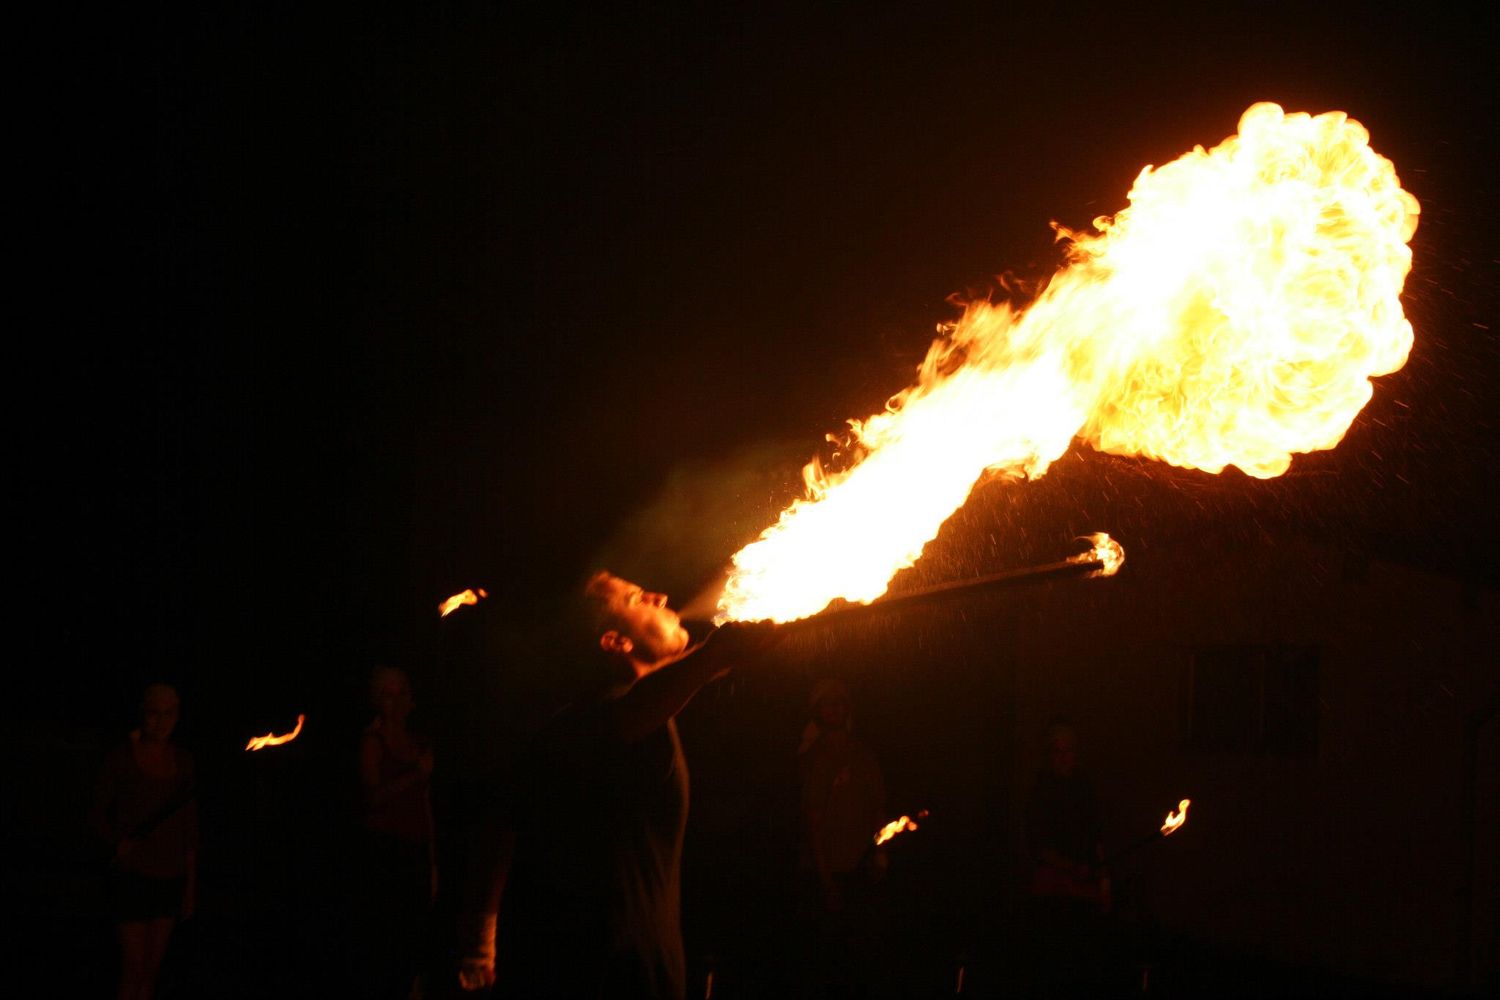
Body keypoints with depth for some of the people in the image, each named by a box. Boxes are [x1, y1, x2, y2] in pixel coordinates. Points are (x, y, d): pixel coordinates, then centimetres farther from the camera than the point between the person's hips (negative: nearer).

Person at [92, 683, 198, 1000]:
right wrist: (119, 844, -17)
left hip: (170, 878, 4)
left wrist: (190, 886, 9)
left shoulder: (183, 761, 5)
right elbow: (99, 814, 2)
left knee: (152, 969, 7)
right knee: (134, 969, -8)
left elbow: (190, 827, 9)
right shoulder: (121, 757, -6)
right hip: (132, 875, -4)